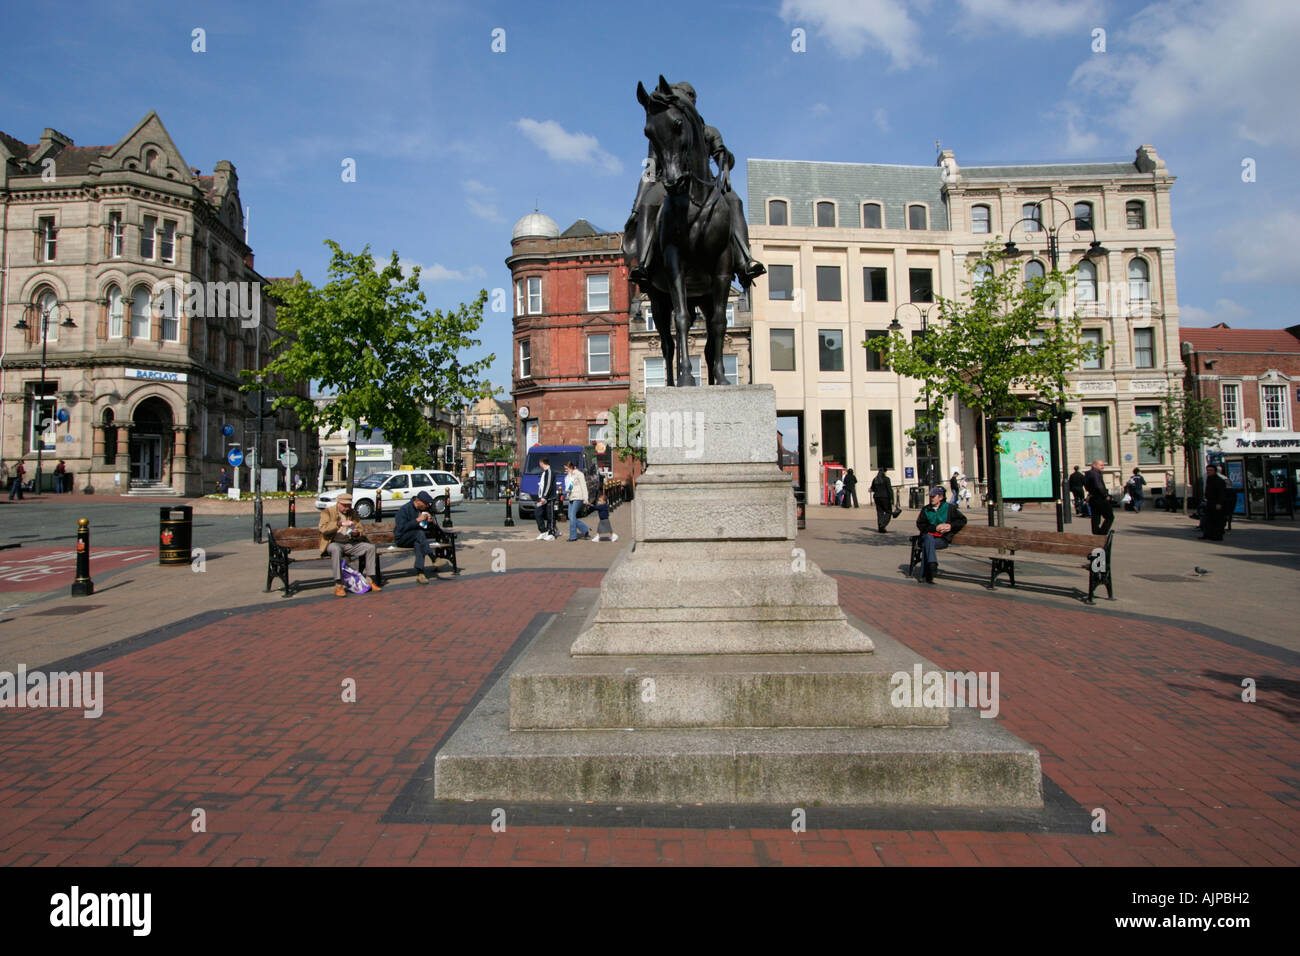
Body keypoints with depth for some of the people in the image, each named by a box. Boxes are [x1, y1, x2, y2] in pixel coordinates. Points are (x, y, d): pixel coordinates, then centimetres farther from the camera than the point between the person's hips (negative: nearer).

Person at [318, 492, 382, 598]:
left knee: (370, 547, -15)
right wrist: (340, 523, -27)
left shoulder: (353, 513, 16)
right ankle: (338, 586, -39)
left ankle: (369, 581, -13)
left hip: (349, 543, 5)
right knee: (336, 550, -39)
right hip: (333, 543, -5)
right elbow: (323, 528, -16)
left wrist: (357, 533, -10)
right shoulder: (327, 512, 2)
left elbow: (362, 531, 14)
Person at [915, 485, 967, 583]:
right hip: (928, 536, 2)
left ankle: (925, 574, -41)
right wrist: (935, 528, -7)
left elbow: (962, 520, 17)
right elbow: (920, 525, 6)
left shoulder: (949, 508, 13)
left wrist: (951, 526, -1)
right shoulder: (925, 510, 17)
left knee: (926, 545, -34)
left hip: (943, 539, -2)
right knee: (929, 538, -37)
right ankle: (932, 564, -56)